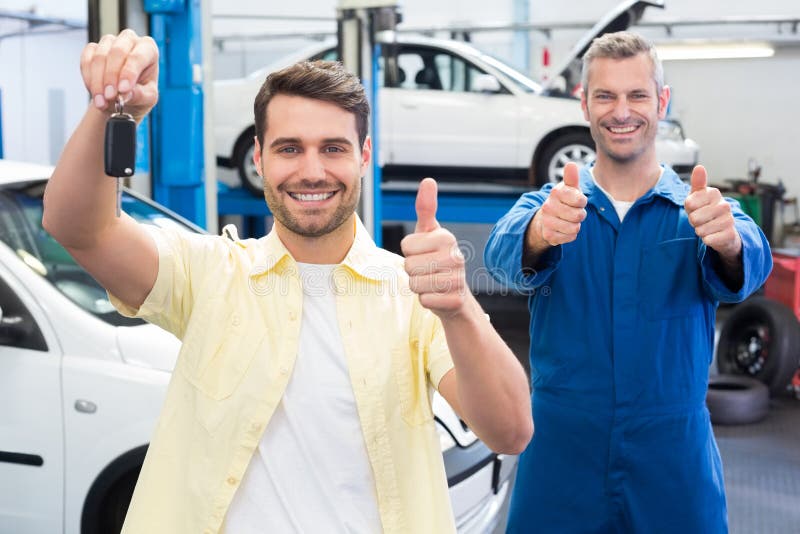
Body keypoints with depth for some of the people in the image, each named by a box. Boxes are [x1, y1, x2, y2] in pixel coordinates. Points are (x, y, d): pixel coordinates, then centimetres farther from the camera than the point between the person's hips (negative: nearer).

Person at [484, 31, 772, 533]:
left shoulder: (699, 210, 2)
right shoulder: (547, 206, 2)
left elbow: (750, 268, -19)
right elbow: (505, 256, -19)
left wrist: (728, 243, -41)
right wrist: (539, 234, -41)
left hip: (676, 462, 0)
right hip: (561, 459, 0)